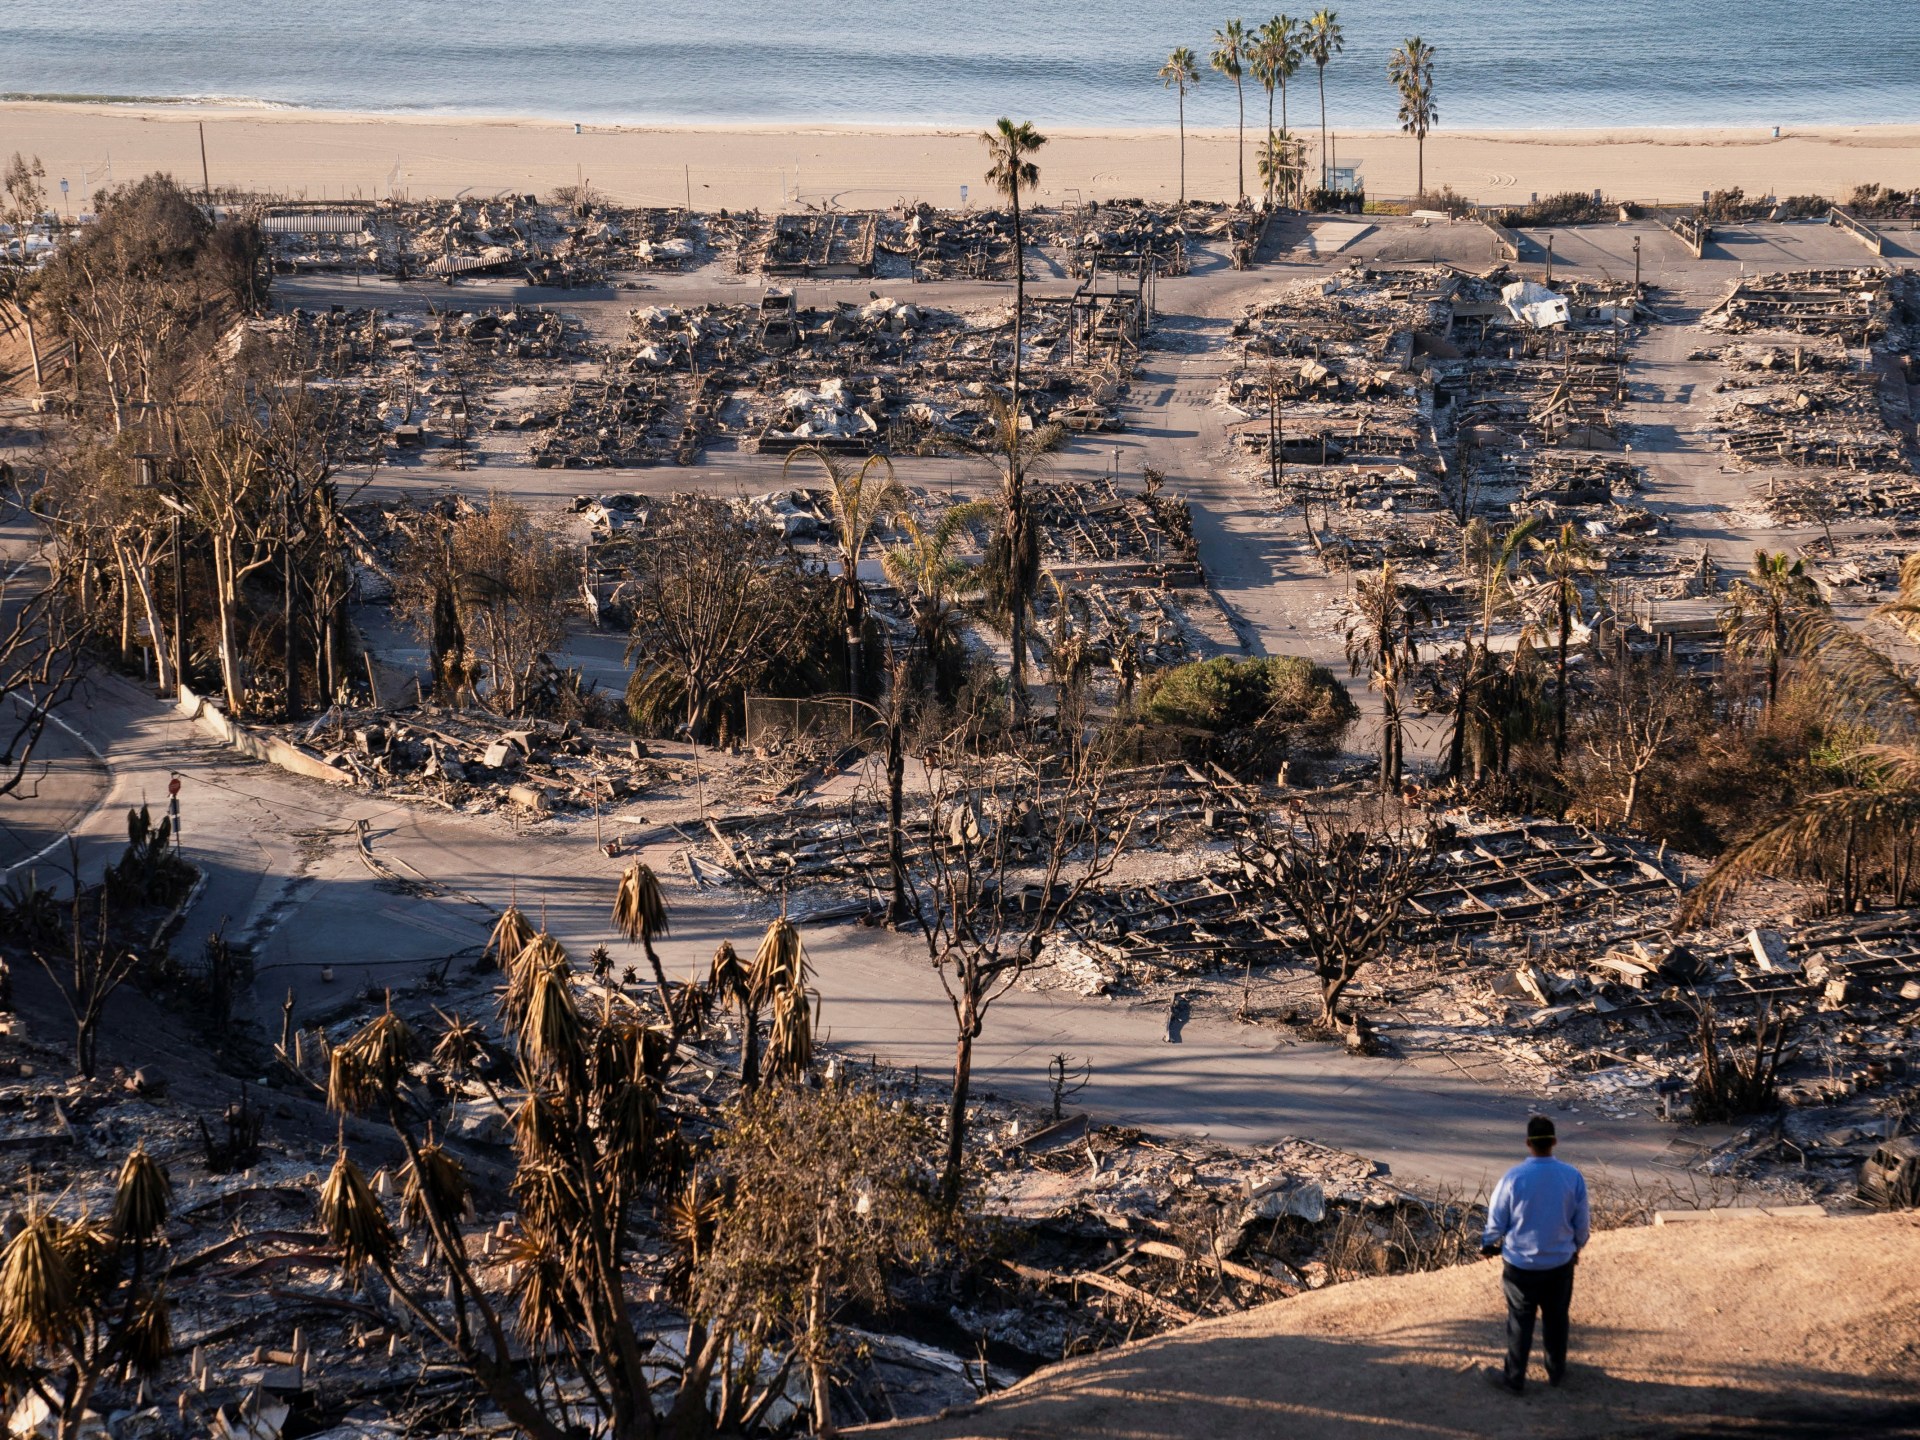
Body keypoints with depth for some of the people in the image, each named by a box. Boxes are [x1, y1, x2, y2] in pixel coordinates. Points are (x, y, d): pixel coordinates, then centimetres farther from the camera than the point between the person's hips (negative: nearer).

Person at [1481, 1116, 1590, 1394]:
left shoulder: (1513, 1178, -21)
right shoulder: (1573, 1177, -14)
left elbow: (1496, 1221, -9)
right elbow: (1582, 1223, -1)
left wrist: (1488, 1245, 12)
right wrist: (1577, 1245, 20)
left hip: (1521, 1264, -2)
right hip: (1560, 1263, 2)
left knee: (1520, 1321, 11)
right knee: (1556, 1318, 20)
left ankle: (1514, 1378, 23)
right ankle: (1556, 1371, 36)